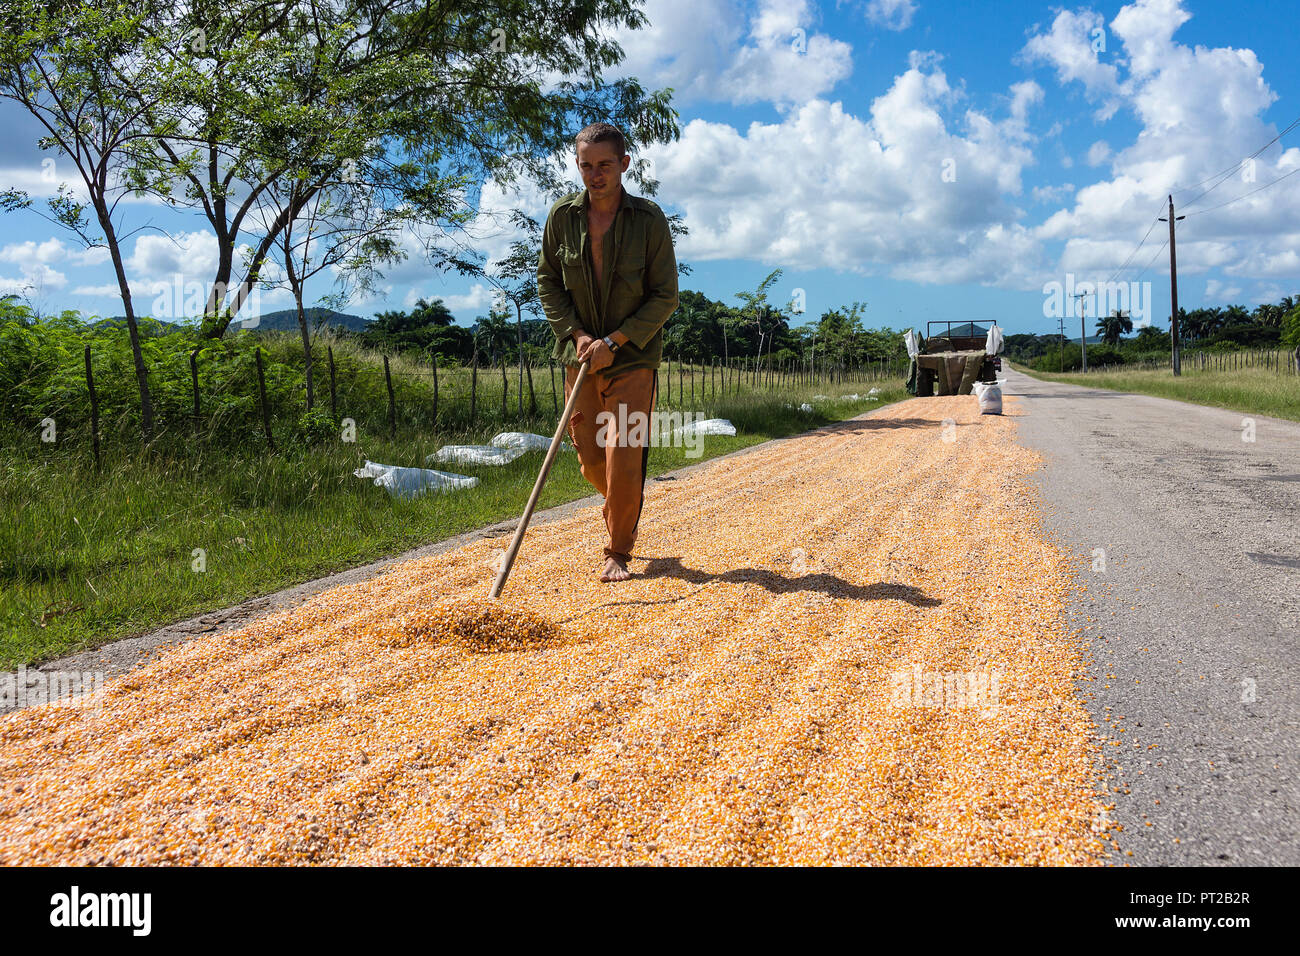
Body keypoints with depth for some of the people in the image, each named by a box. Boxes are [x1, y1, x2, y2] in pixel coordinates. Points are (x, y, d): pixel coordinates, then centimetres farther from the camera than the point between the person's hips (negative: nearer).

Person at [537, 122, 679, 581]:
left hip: (634, 357, -3)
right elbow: (547, 282, 7)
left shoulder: (649, 219, -9)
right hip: (580, 355, 3)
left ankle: (618, 553, 6)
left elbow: (665, 297, -7)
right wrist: (576, 334, -8)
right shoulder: (562, 216, -1)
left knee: (623, 457, -10)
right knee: (590, 457, 8)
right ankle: (625, 511, 40)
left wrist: (614, 341, -14)